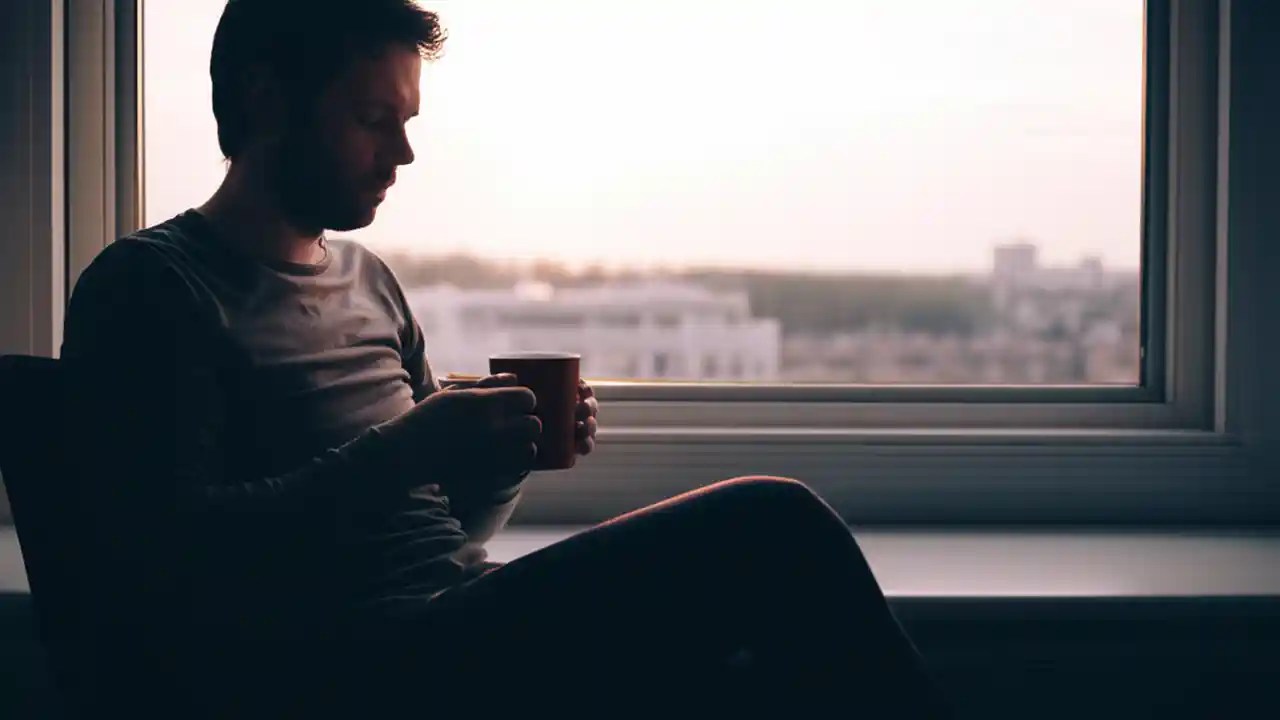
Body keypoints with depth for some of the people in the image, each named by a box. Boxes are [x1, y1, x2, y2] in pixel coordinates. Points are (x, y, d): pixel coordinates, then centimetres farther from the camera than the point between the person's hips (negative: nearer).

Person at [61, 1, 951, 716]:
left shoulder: (368, 280, 23)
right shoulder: (149, 286, 0)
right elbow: (179, 546, -13)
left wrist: (512, 452, 4)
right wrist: (395, 456, -19)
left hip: (458, 637, 7)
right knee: (775, 526, -18)